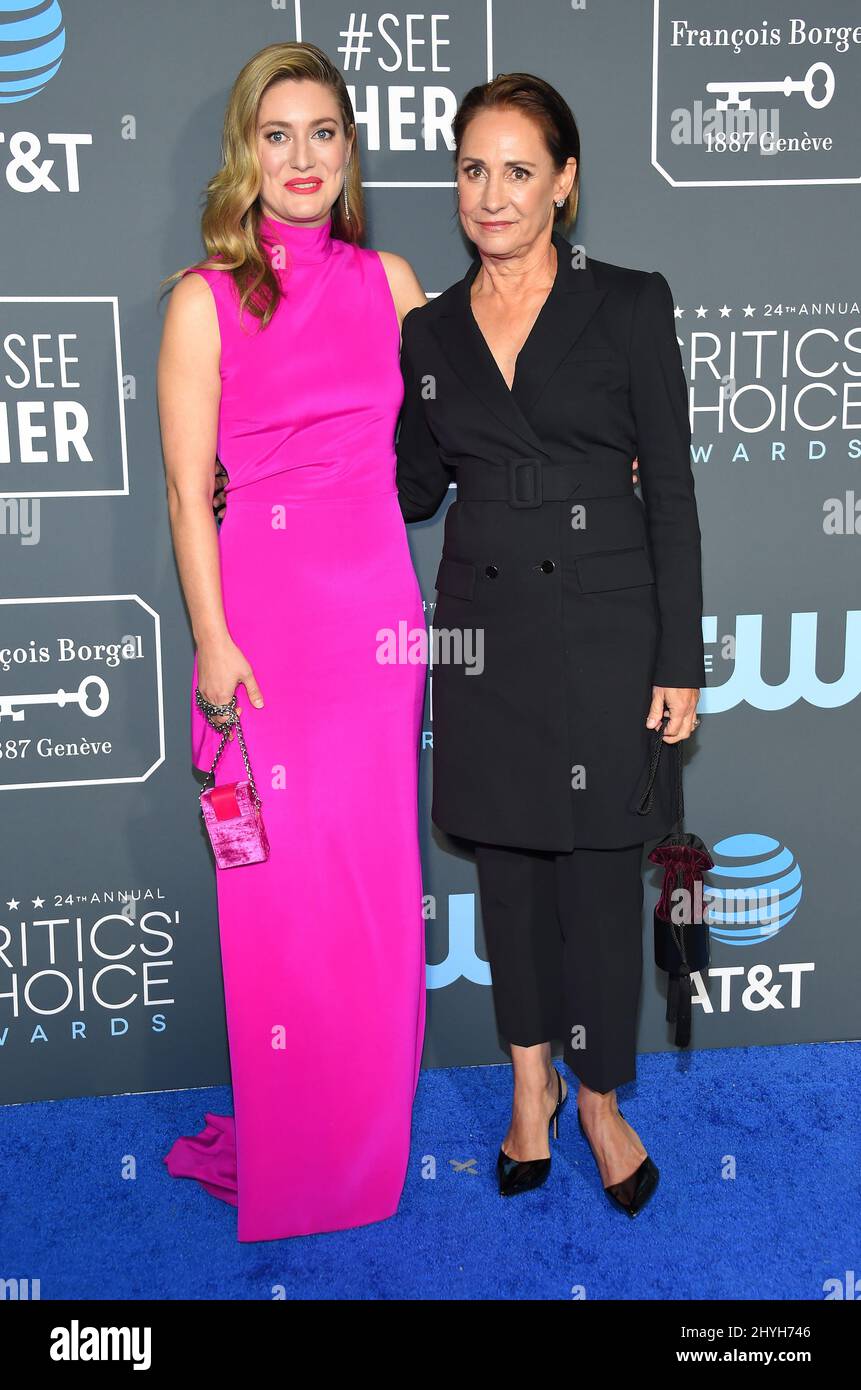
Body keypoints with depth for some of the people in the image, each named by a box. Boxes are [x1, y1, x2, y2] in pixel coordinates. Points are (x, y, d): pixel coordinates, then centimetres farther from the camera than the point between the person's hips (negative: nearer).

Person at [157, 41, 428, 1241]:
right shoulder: (206, 300, -1)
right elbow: (187, 489, -4)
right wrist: (211, 637, -10)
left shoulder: (389, 280, 10)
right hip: (264, 604, -3)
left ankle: (369, 1126, 29)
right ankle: (287, 1147, 23)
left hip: (378, 603, 3)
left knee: (377, 867, 9)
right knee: (283, 879, 3)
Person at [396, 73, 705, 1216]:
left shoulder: (630, 305, -2)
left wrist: (679, 664, -7)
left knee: (599, 871, 4)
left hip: (604, 623, -3)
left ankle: (601, 1101, 26)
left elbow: (670, 491, -4)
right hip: (482, 628, 3)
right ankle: (532, 1079, 33)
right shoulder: (430, 330, 7)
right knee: (507, 861, 13)